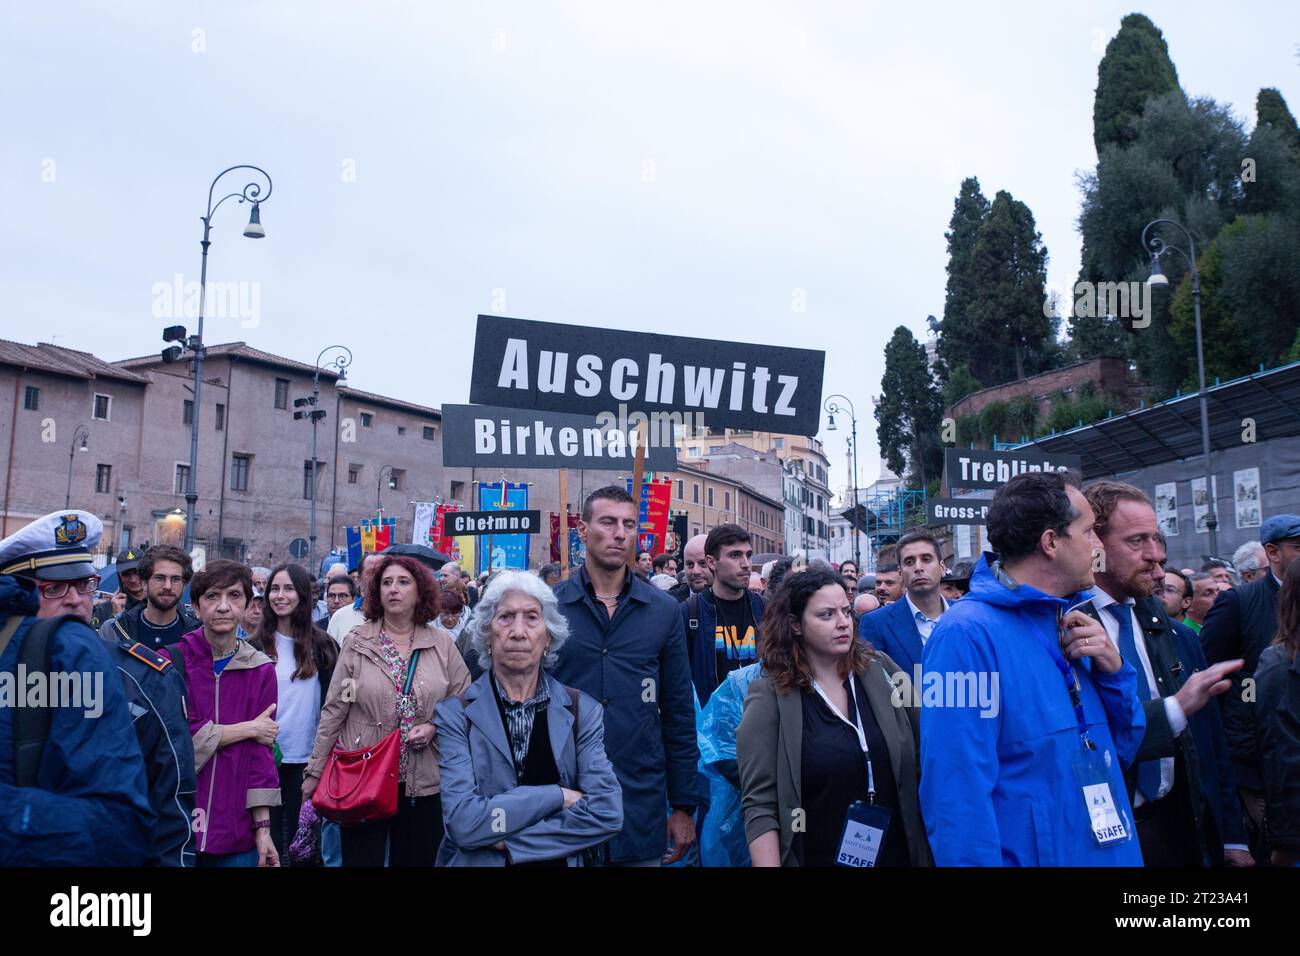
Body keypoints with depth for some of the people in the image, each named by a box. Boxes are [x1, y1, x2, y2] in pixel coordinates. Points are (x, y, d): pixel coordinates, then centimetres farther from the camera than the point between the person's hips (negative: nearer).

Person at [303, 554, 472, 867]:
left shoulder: (442, 643, 1)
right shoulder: (357, 642, -1)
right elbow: (334, 711, -1)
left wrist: (434, 727, -11)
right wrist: (316, 770, -1)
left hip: (423, 782, 1)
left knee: (417, 859, 11)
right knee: (361, 859, 6)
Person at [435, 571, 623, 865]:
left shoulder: (582, 711, -7)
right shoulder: (455, 715, -11)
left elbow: (607, 812, -16)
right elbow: (462, 821, -21)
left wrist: (508, 840, -20)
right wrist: (559, 796, -20)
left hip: (559, 861, 1)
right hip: (477, 862, -1)